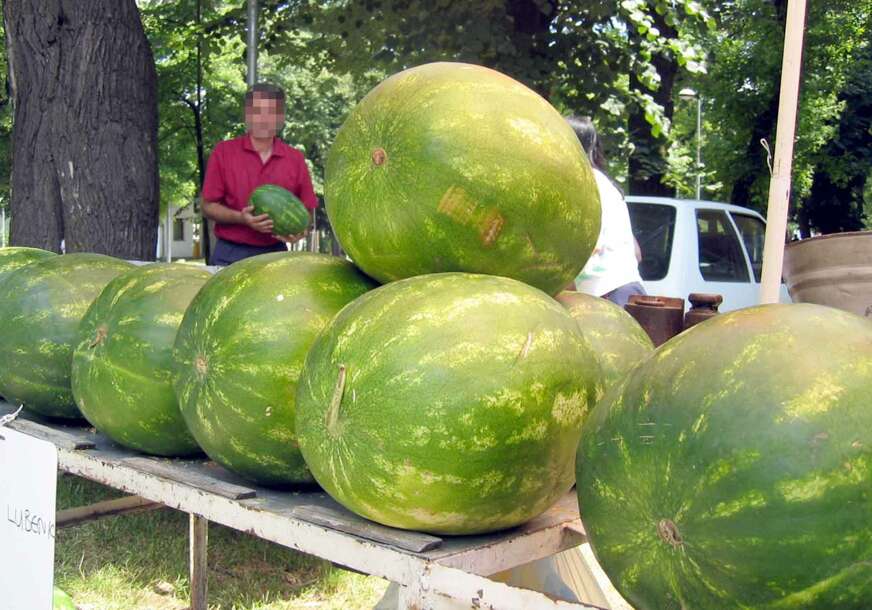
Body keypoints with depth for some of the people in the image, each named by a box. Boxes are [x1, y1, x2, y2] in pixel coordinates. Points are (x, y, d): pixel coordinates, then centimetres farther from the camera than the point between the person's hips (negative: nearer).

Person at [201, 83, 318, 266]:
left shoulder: (295, 159, 6)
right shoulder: (224, 152, 2)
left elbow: (307, 210, 11)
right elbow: (208, 207, 1)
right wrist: (241, 218, -17)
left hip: (275, 254, 1)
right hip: (230, 255, -1)